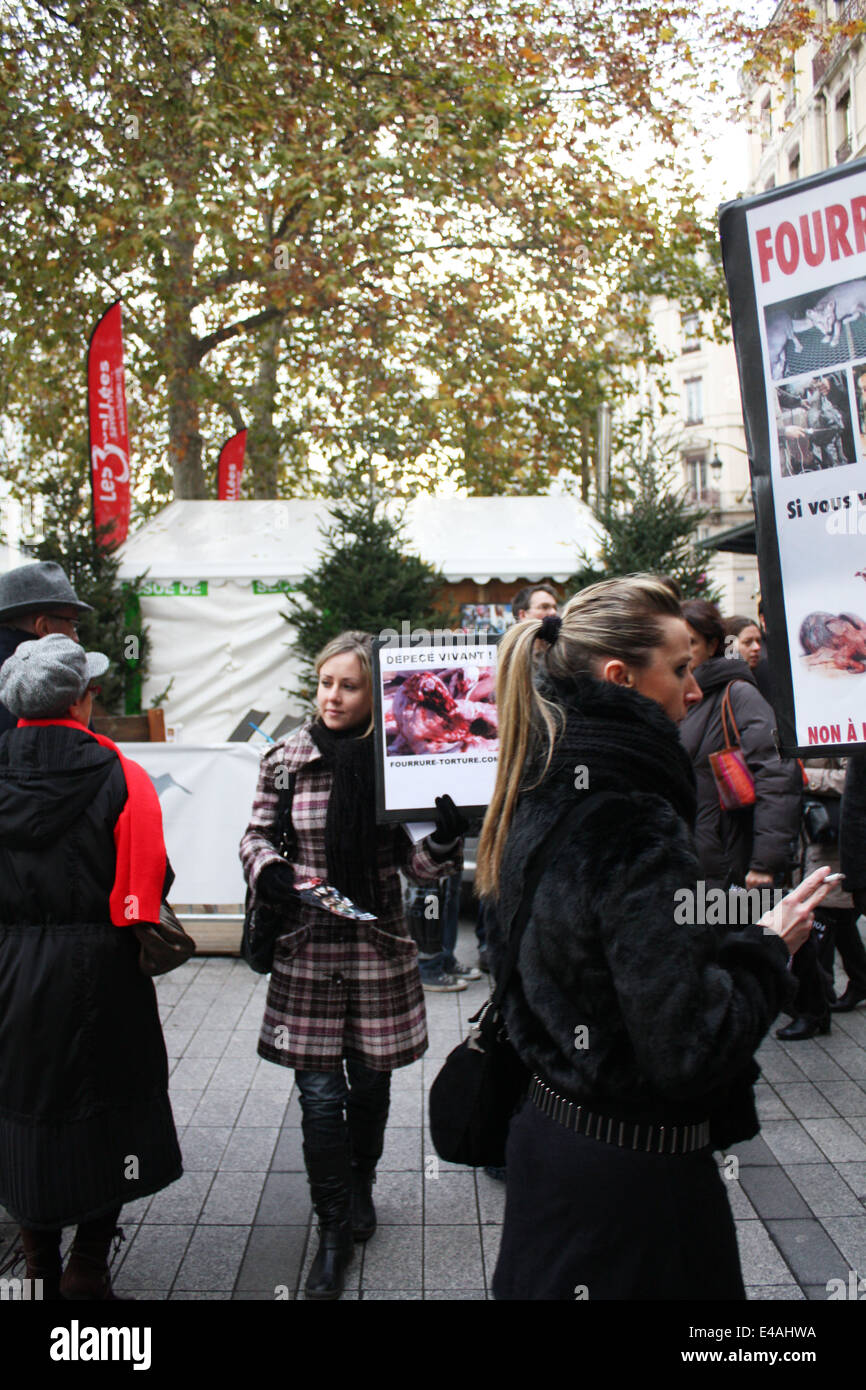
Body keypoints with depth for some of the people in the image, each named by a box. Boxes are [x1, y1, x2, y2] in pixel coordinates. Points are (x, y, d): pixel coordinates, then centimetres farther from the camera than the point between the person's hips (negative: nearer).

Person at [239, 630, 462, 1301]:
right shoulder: (286, 758, -3)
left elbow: (423, 863, -2)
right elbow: (257, 836, 8)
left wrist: (446, 837, -23)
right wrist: (269, 871, -13)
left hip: (379, 947, 0)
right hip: (307, 949, 0)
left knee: (370, 1081, 15)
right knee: (319, 1092, 3)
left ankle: (361, 1184, 43)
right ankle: (336, 1226, 23)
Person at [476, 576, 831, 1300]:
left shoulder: (536, 800, 1)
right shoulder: (641, 830, -27)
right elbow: (685, 1049, -27)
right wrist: (767, 948, -11)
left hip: (549, 1129, 8)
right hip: (634, 1165, -8)